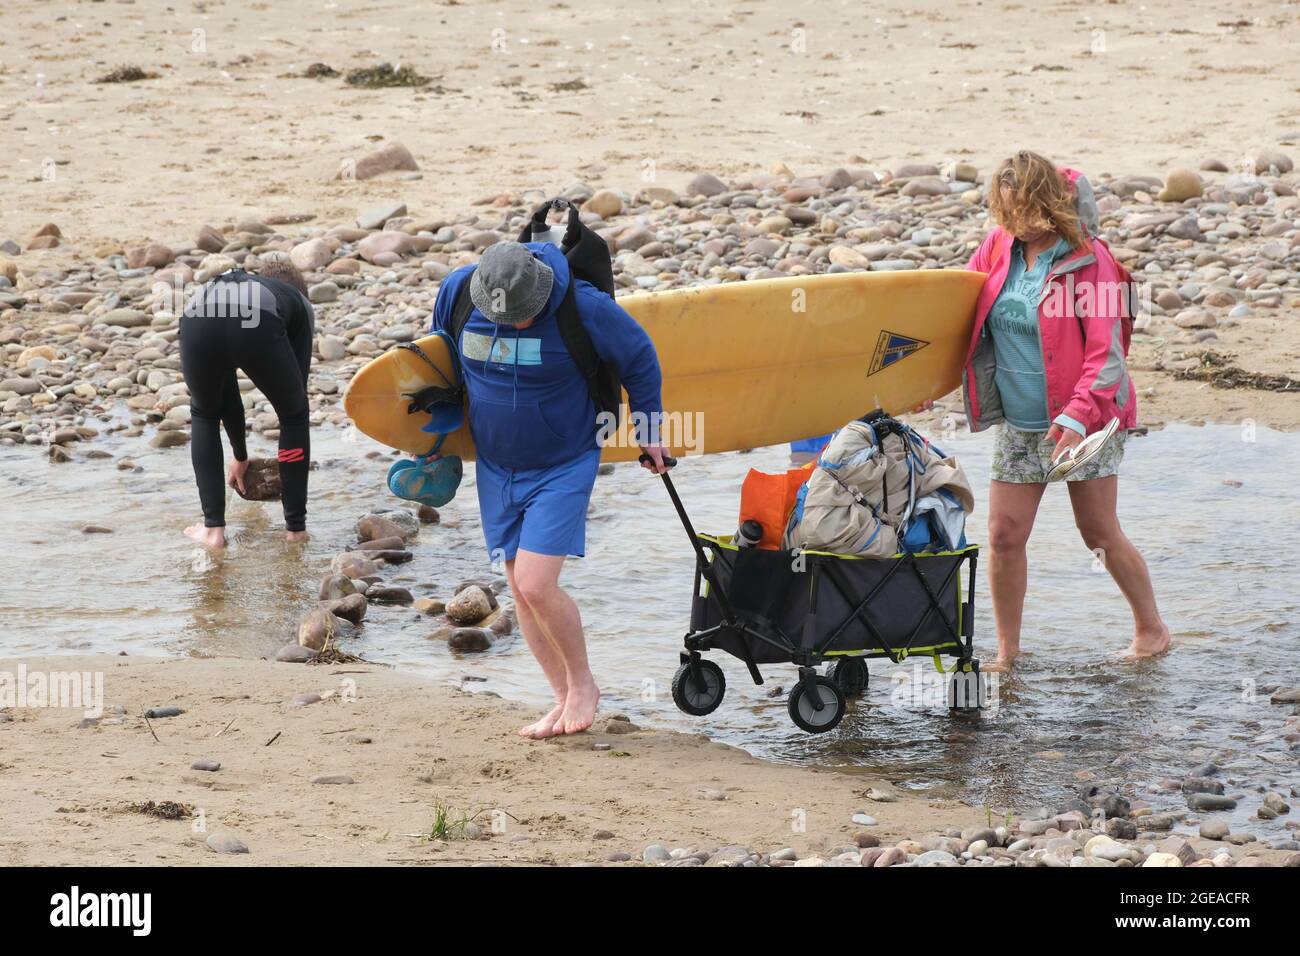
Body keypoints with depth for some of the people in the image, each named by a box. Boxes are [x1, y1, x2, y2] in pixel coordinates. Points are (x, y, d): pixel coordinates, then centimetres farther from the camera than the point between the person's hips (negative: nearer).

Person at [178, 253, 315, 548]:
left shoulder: (222, 287, 47)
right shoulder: (298, 302, 38)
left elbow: (226, 391, 51)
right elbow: (298, 386, 35)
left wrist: (241, 457, 61)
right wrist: (291, 464, 45)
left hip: (198, 322, 3)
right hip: (257, 325, -2)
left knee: (204, 415, 32)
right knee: (294, 416, 27)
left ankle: (213, 527, 23)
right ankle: (295, 526, 28)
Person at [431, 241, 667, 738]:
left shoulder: (584, 307, -23)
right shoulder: (456, 292, -12)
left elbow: (639, 356, -4)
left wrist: (648, 427, 6)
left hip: (564, 466, -5)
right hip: (495, 467, 5)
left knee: (535, 584, -15)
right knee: (521, 591, 7)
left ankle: (582, 682, 8)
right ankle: (565, 699, 20)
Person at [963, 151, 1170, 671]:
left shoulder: (1087, 260, -15)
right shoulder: (998, 248, 1)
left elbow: (1106, 351, -17)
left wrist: (1078, 417, -28)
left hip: (1083, 421, -5)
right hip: (1018, 426, 5)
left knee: (1100, 534, 3)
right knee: (1004, 535, 0)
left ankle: (1152, 629, 22)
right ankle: (1007, 652, 12)